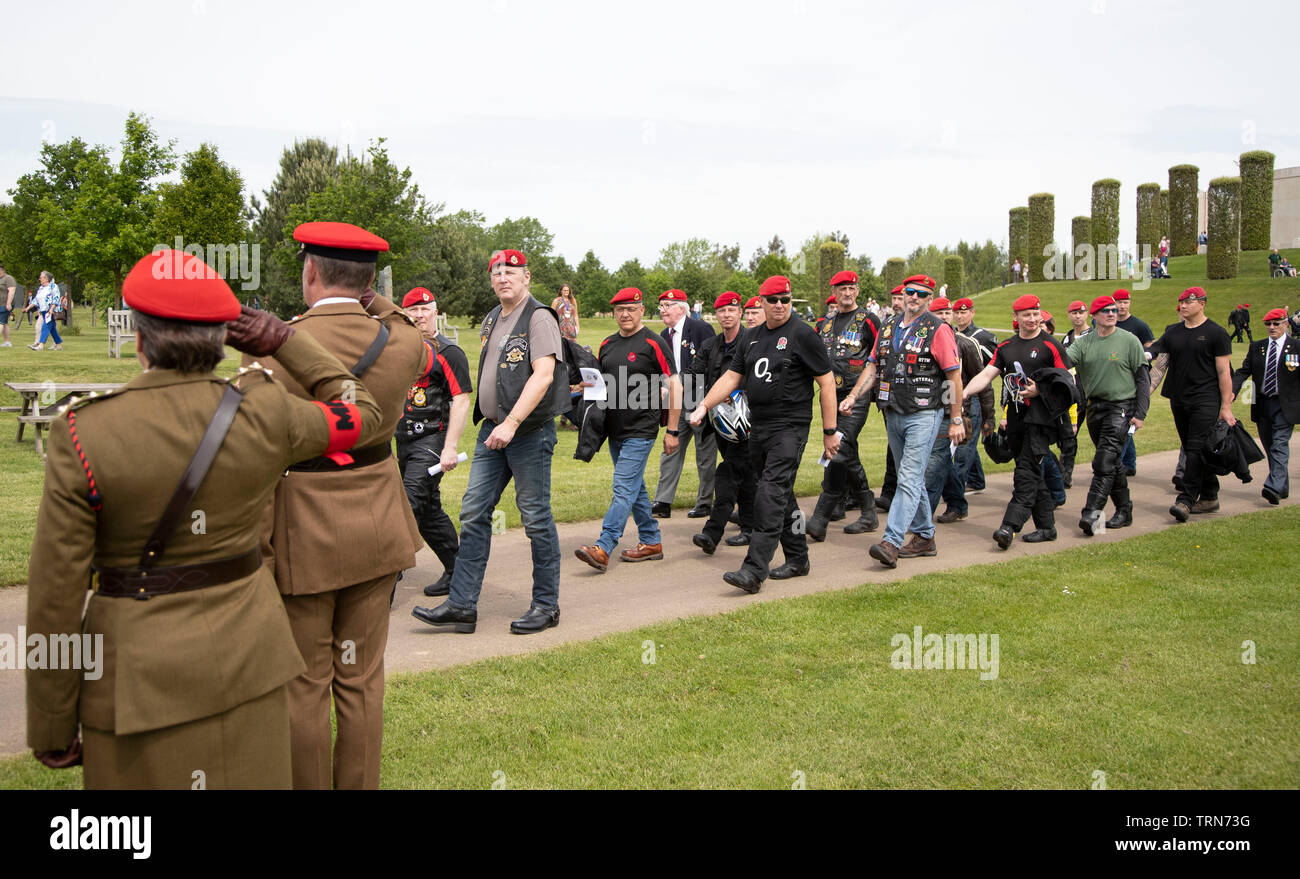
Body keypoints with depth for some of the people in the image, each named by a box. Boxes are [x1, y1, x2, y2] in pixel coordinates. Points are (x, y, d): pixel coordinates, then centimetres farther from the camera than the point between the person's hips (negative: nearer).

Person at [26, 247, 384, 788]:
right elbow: (363, 415, 10)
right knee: (252, 775, 19)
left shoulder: (82, 435, -15)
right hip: (246, 654, 2)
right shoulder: (264, 412, -10)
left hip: (140, 676, -2)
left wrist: (52, 730, 0)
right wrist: (284, 343, 10)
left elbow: (56, 596, -11)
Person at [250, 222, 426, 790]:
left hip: (301, 535, -4)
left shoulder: (274, 349, -16)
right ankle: (360, 784, 28)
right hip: (376, 529, 4)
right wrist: (373, 303, 13)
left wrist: (253, 551, -9)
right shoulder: (401, 343, -6)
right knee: (361, 679, 16)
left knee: (303, 687, 10)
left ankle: (309, 784, 23)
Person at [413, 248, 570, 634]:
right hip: (492, 430, 8)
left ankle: (546, 605, 12)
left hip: (530, 432, -8)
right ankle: (461, 605, 8)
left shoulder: (538, 318, -9)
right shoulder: (491, 321, 16)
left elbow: (543, 375, -20)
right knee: (474, 513, 4)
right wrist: (492, 422, 16)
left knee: (536, 518, 0)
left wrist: (511, 423, -25)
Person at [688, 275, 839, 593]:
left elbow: (827, 382, -5)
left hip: (790, 427, -7)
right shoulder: (752, 337, 14)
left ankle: (754, 571, -19)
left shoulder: (802, 334, -5)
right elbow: (731, 377, 14)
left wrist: (830, 431, -8)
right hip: (757, 427, 7)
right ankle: (798, 560, 27)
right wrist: (704, 405, 0)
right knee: (782, 496, 14)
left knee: (770, 494, -15)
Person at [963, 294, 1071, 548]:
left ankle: (1011, 525, -22)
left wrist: (1039, 391, -14)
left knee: (1026, 471, -15)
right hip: (1016, 417, 6)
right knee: (1032, 473, 9)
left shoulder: (1050, 346, 0)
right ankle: (1047, 525, 18)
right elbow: (985, 375, 7)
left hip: (1041, 415, -6)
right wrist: (962, 394, -8)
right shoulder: (1006, 348, 15)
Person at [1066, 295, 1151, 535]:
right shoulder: (1084, 342, 7)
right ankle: (1124, 510, 26)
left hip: (1121, 407, -5)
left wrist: (1140, 414, -7)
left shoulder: (1129, 340, -2)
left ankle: (1091, 513, -21)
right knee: (1112, 462, 13)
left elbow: (1143, 379, -1)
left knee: (1104, 460, -16)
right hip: (1094, 406, 5)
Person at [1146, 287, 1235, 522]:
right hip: (1179, 400, 6)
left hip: (1205, 400, -6)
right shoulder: (1173, 332, 13)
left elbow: (1223, 371, -4)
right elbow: (1154, 350, 9)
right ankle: (1209, 497, 21)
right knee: (1191, 449, 10)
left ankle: (1186, 500, -15)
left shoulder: (1216, 333, -2)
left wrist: (1226, 407, -8)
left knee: (1196, 449, -13)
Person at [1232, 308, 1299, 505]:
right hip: (1262, 404, 5)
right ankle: (1282, 488, 22)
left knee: (1280, 444, -14)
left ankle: (1274, 487, -22)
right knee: (1269, 447, 10)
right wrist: (1232, 391, -11)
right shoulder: (1257, 347, 10)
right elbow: (1243, 371, 3)